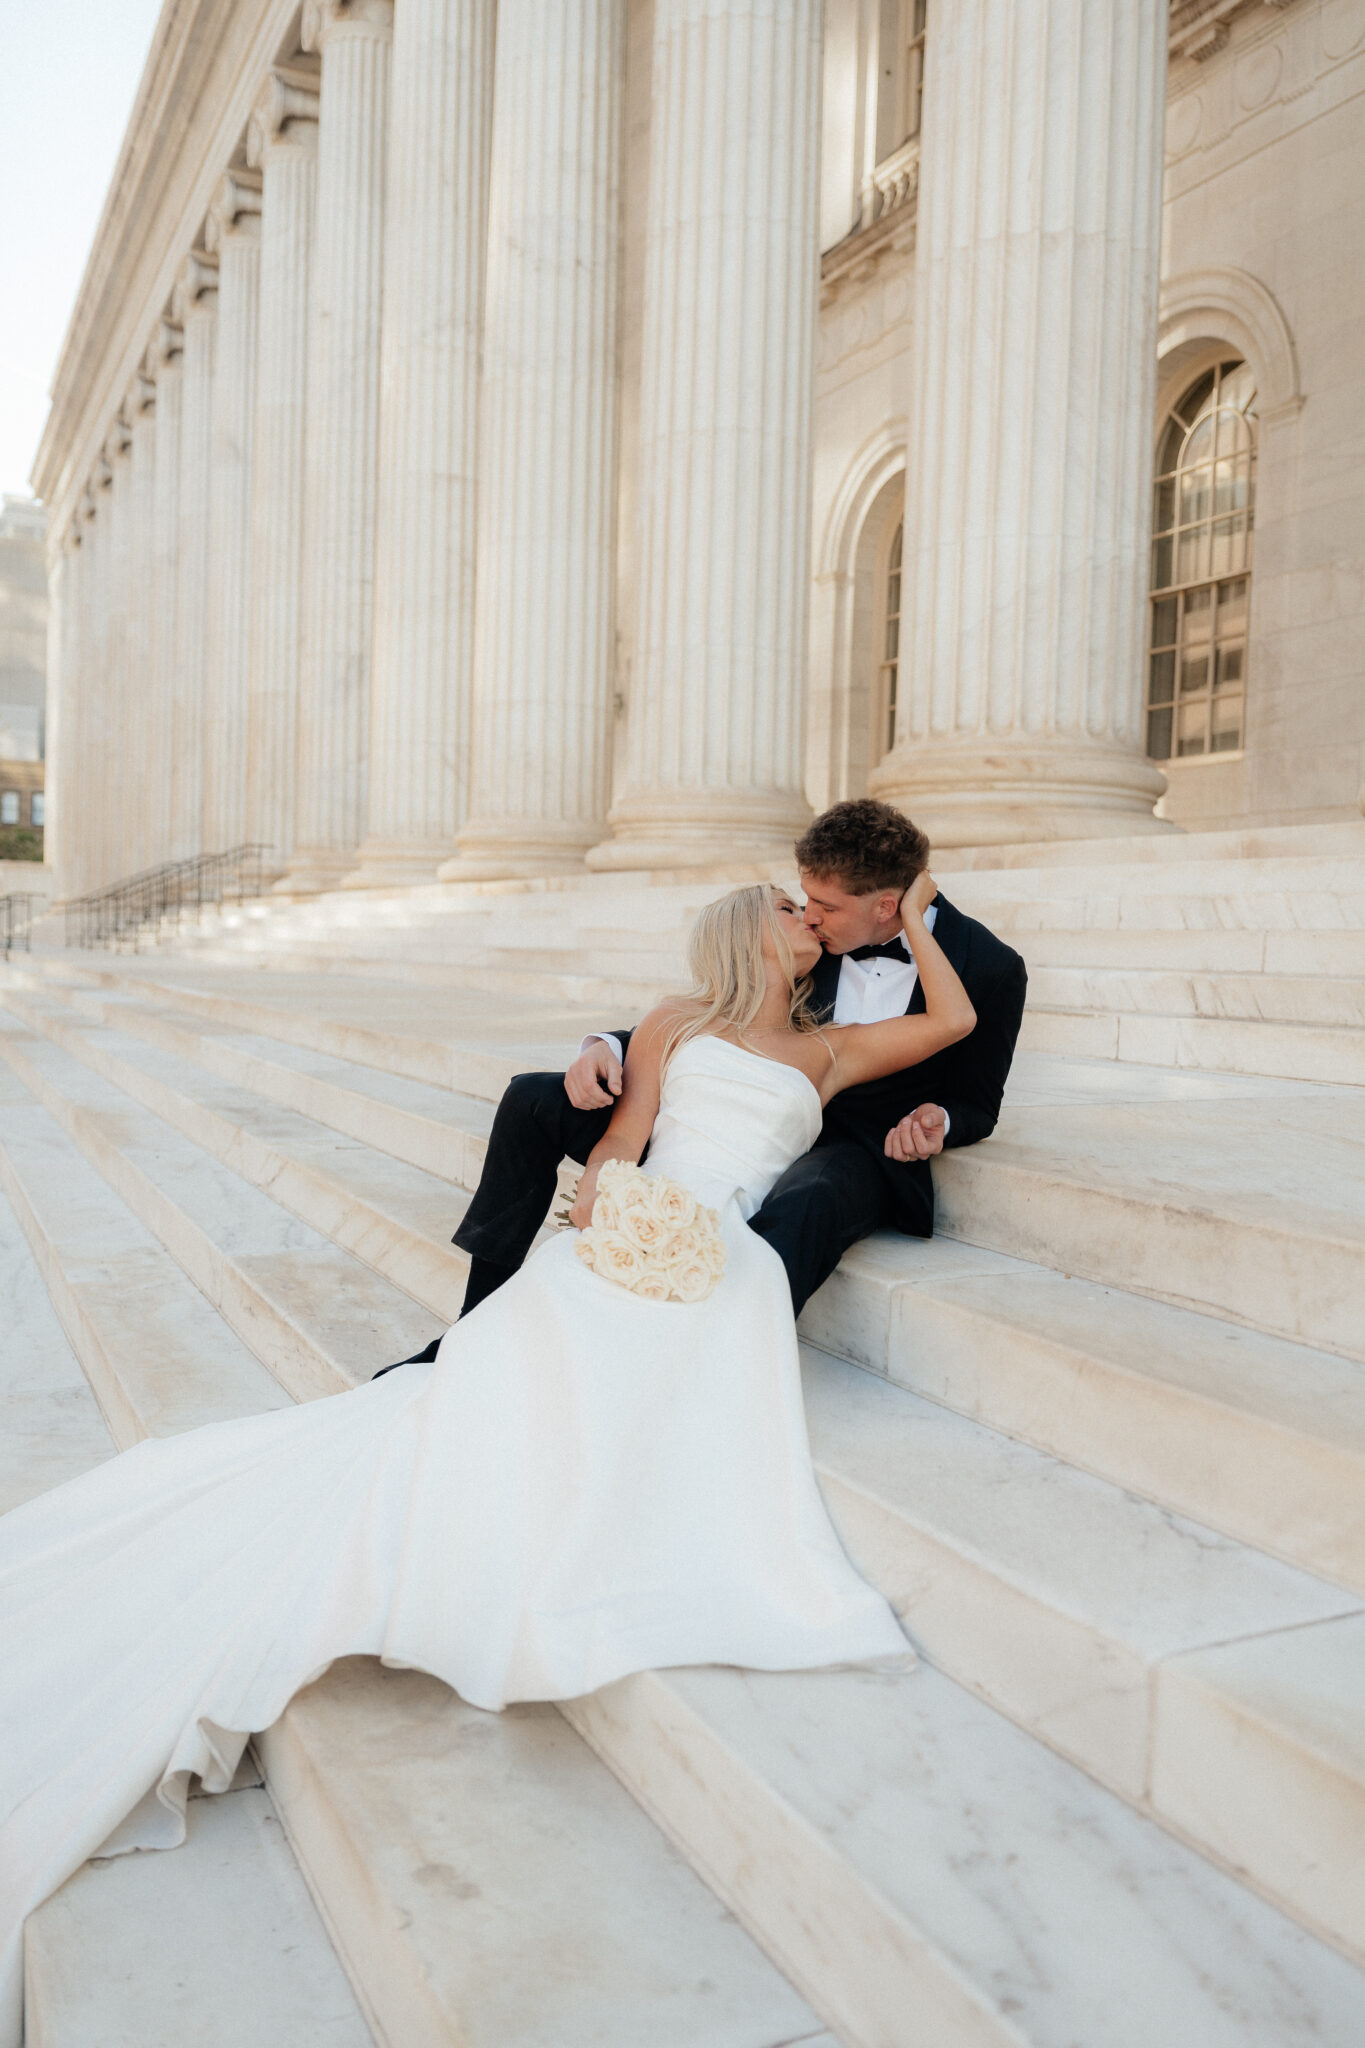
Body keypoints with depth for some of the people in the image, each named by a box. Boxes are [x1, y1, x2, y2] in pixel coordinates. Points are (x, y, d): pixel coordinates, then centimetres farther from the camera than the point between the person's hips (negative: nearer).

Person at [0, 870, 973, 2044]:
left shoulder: (828, 1049, 27)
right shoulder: (677, 1022, 23)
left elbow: (955, 1021, 22)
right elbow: (621, 1132, 13)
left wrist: (913, 918, 30)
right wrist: (597, 1193, -8)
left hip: (723, 1263, 1)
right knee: (504, 1389, -24)